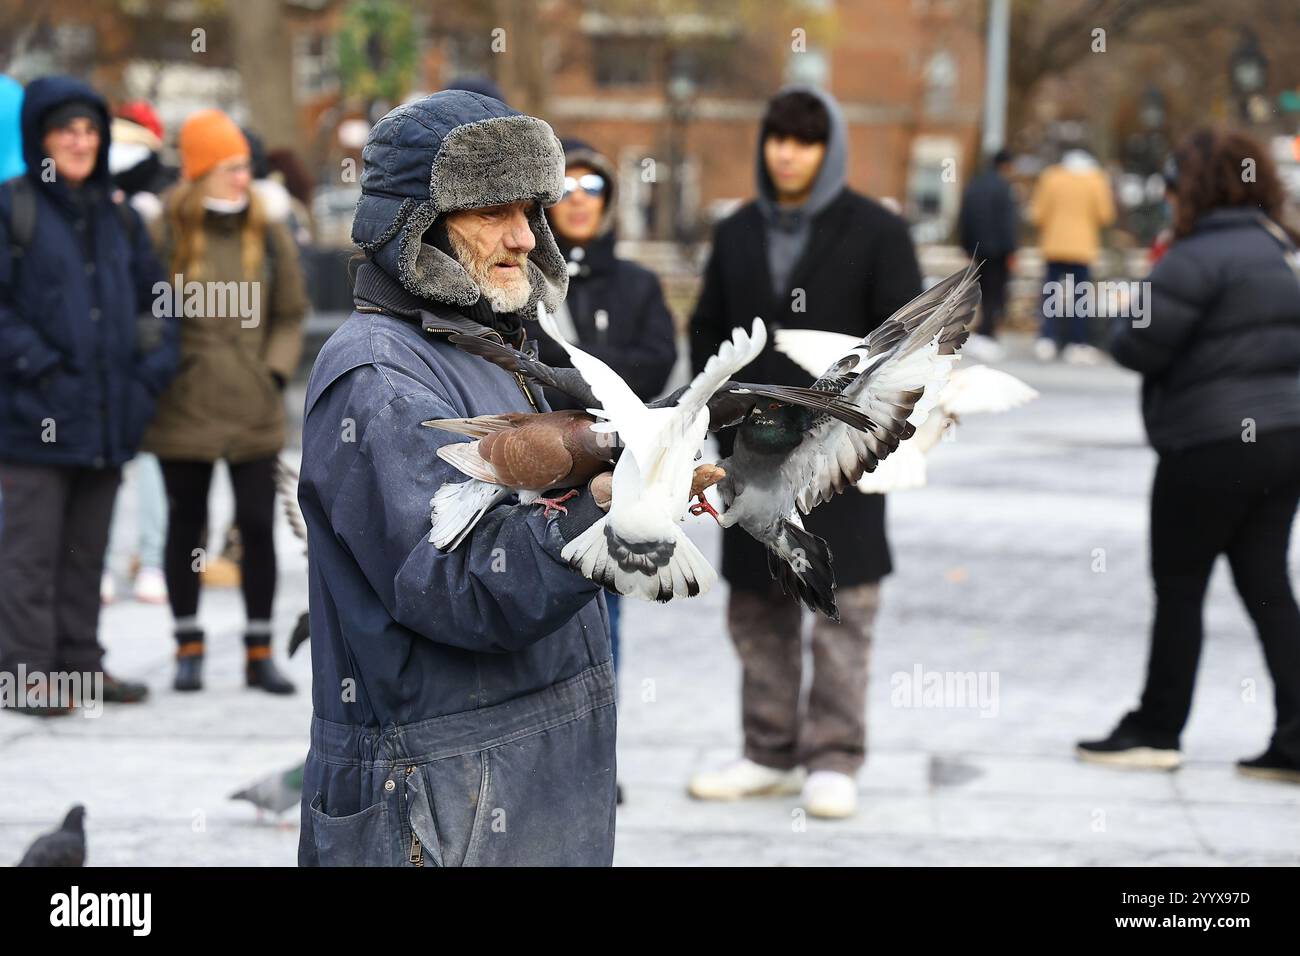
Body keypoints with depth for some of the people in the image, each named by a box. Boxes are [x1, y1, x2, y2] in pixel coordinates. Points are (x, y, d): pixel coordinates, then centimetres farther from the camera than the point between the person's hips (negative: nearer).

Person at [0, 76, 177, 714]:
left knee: (86, 549, 12)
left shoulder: (117, 219, 15)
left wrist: (153, 367, 7)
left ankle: (80, 662, 20)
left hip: (107, 416, 6)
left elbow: (153, 298, 20)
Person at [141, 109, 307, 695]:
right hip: (183, 409, -2)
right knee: (186, 525, 9)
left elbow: (290, 315, 11)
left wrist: (276, 370, -1)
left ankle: (259, 652, 11)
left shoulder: (269, 237, 5)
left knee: (258, 526, 1)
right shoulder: (165, 234, -4)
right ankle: (188, 647, 20)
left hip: (255, 410, 2)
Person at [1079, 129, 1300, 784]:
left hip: (1213, 444, -8)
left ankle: (1156, 731, 12)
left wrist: (1126, 313, 6)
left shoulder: (1199, 257, -16)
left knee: (1178, 585, 3)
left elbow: (1138, 347, -17)